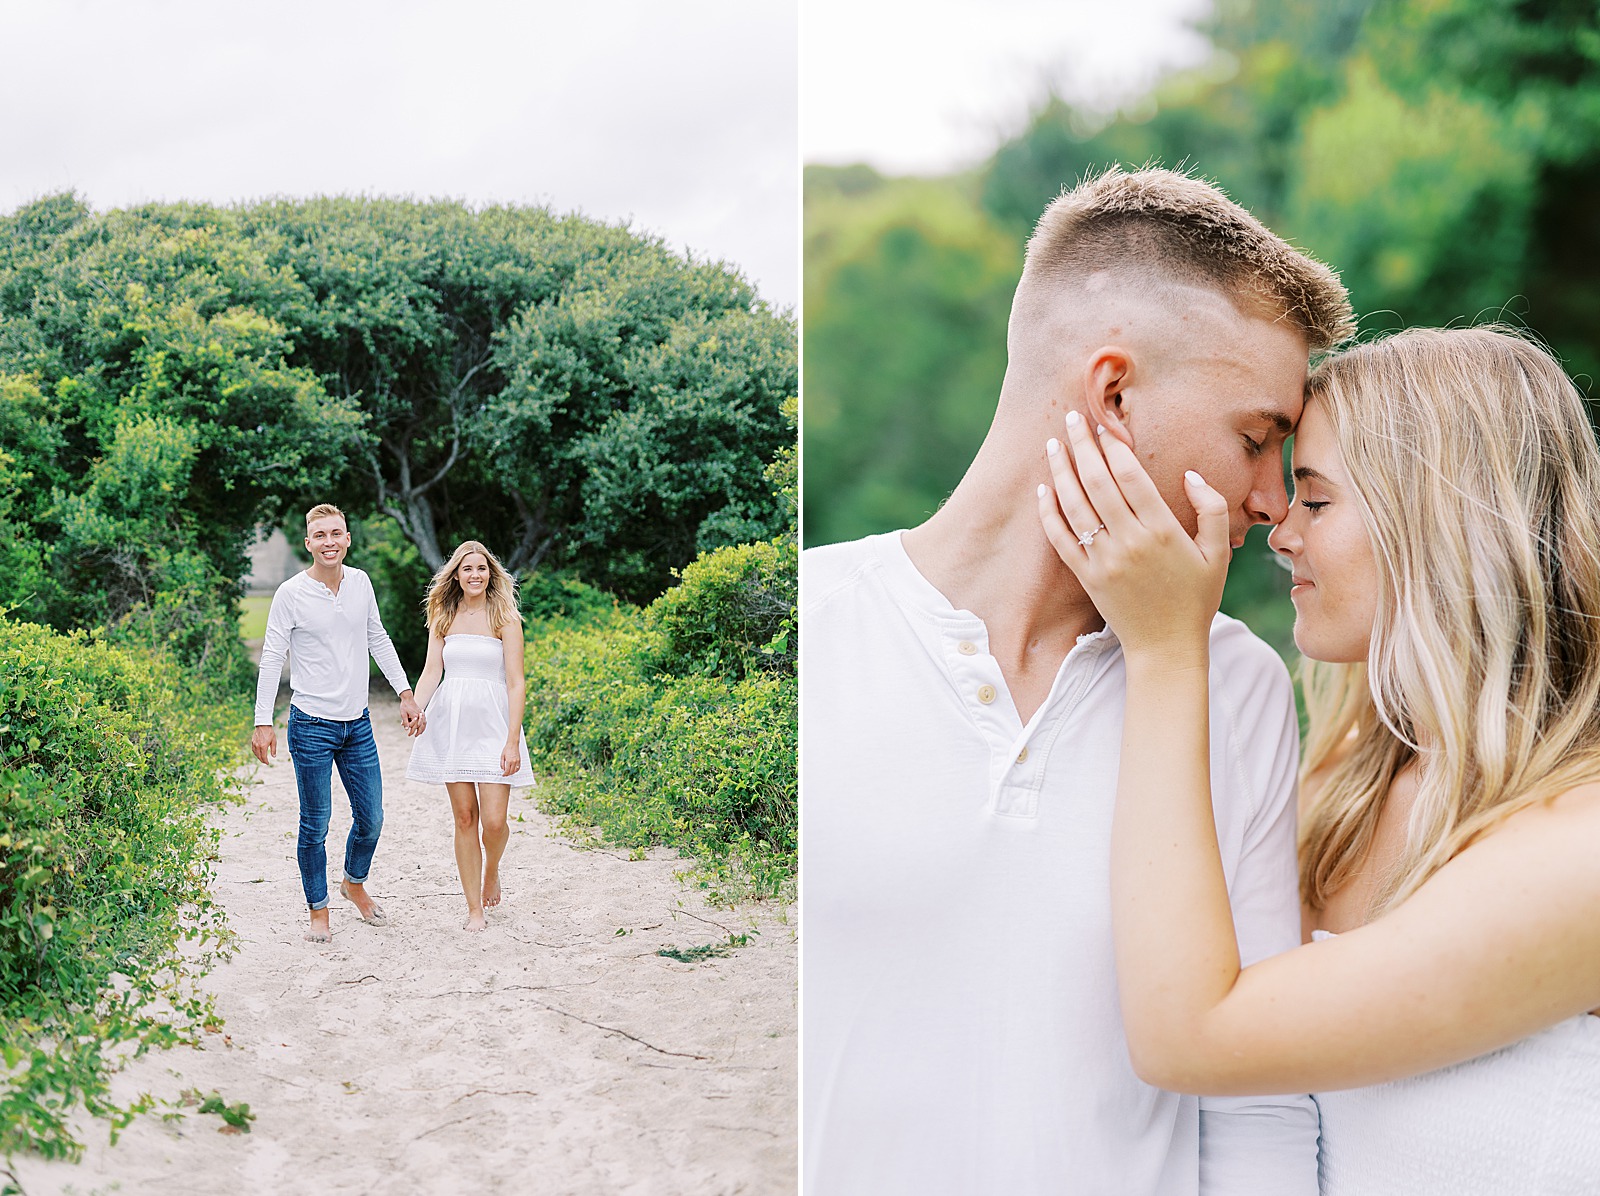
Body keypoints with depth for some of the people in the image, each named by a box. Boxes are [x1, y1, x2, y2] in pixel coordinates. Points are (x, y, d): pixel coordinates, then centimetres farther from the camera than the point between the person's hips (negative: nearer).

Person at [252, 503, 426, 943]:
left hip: (357, 724, 5)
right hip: (312, 725, -5)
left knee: (371, 818, 11)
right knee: (315, 825, 3)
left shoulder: (360, 583, 3)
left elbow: (378, 640, 14)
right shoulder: (291, 594, -10)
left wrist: (405, 693, 12)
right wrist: (263, 722, -12)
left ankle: (354, 883, 37)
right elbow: (272, 659, -8)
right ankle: (319, 912, 17)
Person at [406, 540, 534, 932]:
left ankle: (491, 871, 25)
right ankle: (475, 909, 12)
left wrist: (513, 741, -12)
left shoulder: (504, 618, -2)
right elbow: (431, 672, 4)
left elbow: (515, 683, -5)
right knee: (465, 818, 3)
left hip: (492, 723, -2)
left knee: (494, 820, -9)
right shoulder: (443, 618, 9)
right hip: (451, 723, 3)